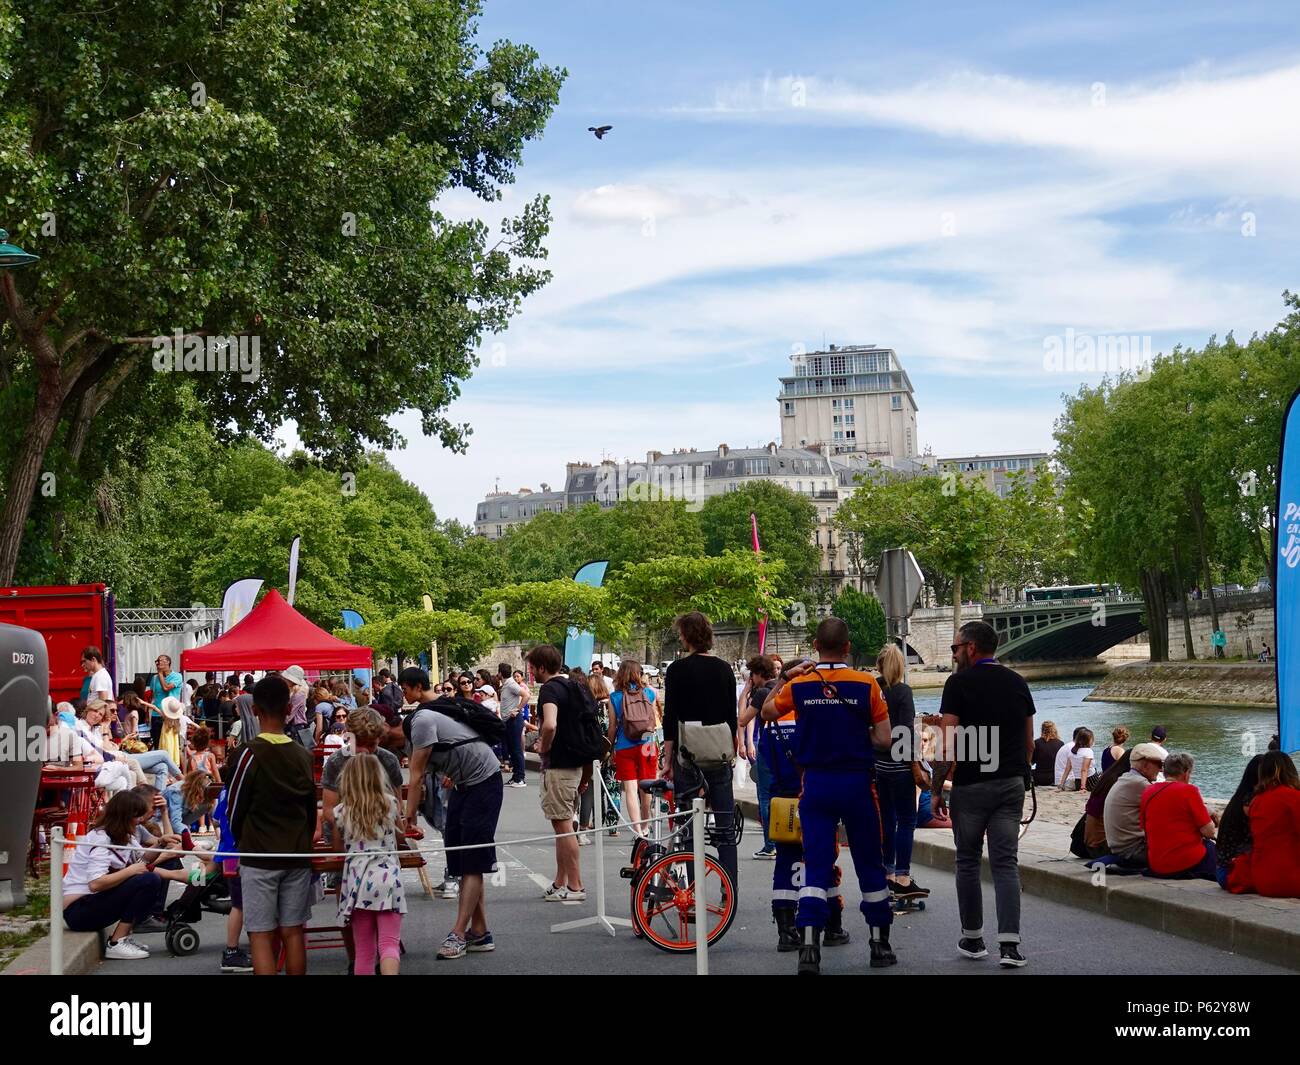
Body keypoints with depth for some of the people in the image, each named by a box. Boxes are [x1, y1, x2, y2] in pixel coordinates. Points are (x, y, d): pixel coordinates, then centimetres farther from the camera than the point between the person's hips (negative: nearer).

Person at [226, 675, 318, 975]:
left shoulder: (250, 753, -11)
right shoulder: (304, 755, 3)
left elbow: (234, 809, -5)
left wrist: (241, 842, 13)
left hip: (259, 857, -4)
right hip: (298, 856, 4)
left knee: (261, 935, -2)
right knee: (293, 932, 9)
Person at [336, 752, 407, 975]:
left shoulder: (341, 812, 3)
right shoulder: (390, 804, 6)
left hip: (357, 880, 1)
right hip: (387, 877, 0)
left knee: (363, 950, 7)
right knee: (389, 943, -6)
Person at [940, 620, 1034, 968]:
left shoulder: (959, 683, -7)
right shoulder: (1017, 682, 8)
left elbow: (949, 742, -11)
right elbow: (1029, 741, 12)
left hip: (971, 785, -4)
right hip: (1011, 784, 4)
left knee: (968, 862, 10)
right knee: (1006, 863, 2)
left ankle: (972, 939, 18)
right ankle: (1010, 943, -9)